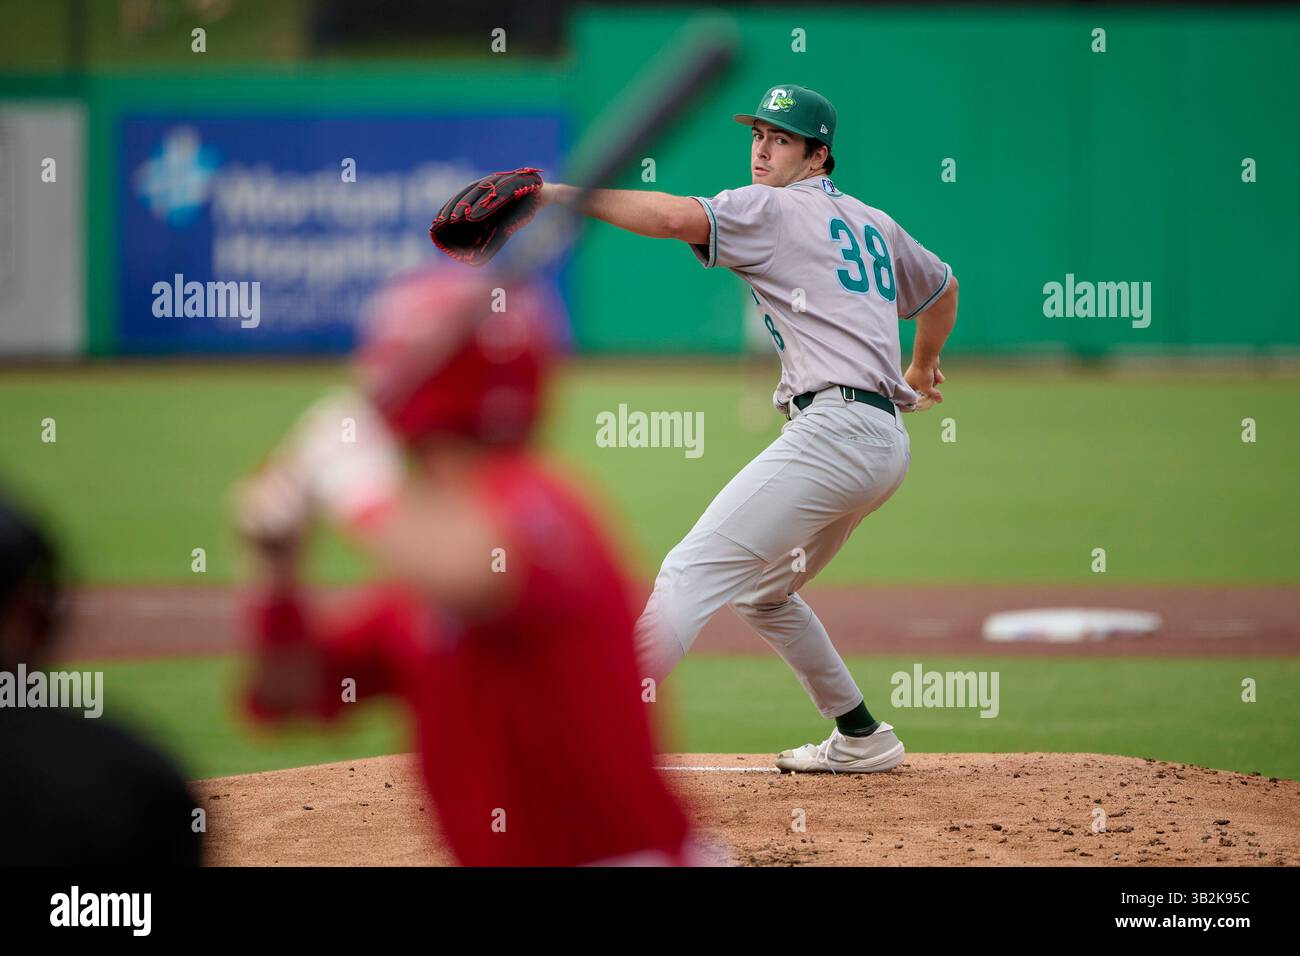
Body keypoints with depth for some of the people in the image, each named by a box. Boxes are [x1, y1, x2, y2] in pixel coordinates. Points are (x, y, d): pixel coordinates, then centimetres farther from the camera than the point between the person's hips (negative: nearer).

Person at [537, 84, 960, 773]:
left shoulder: (771, 209, 0)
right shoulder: (873, 224, 24)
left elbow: (678, 216, -18)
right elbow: (943, 287, 42)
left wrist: (563, 194, -19)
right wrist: (921, 367, 60)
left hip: (833, 426, -9)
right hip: (890, 439, 9)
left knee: (693, 571, -18)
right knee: (760, 591, 25)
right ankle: (861, 739, 28)